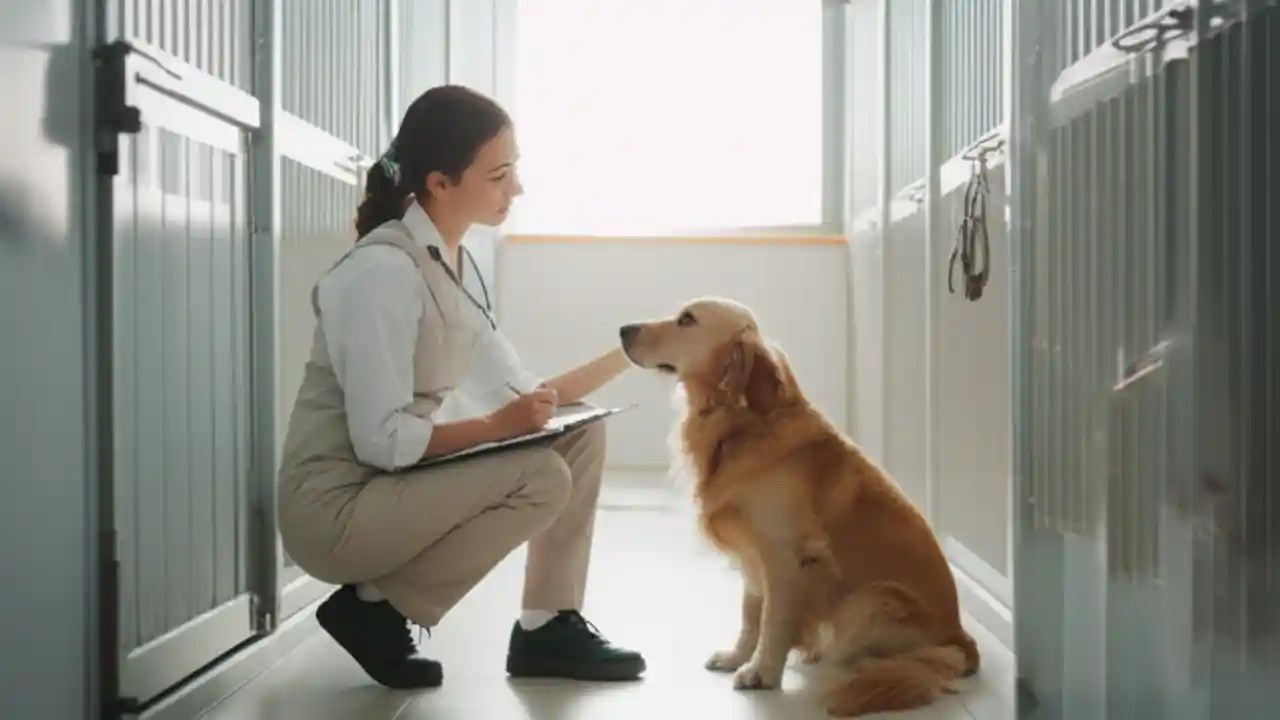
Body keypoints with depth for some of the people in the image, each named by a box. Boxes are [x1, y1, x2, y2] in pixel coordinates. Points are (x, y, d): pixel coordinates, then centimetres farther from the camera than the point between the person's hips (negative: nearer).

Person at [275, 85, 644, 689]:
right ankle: (374, 609, -7)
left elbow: (522, 394, 8)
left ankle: (547, 627, 7)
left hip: (398, 482, 9)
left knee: (579, 433, 2)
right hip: (336, 506, -9)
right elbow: (382, 440, -24)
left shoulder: (455, 265, 7)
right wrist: (498, 426, -19)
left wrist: (627, 353, 5)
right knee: (543, 476, -22)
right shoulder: (383, 270, -21)